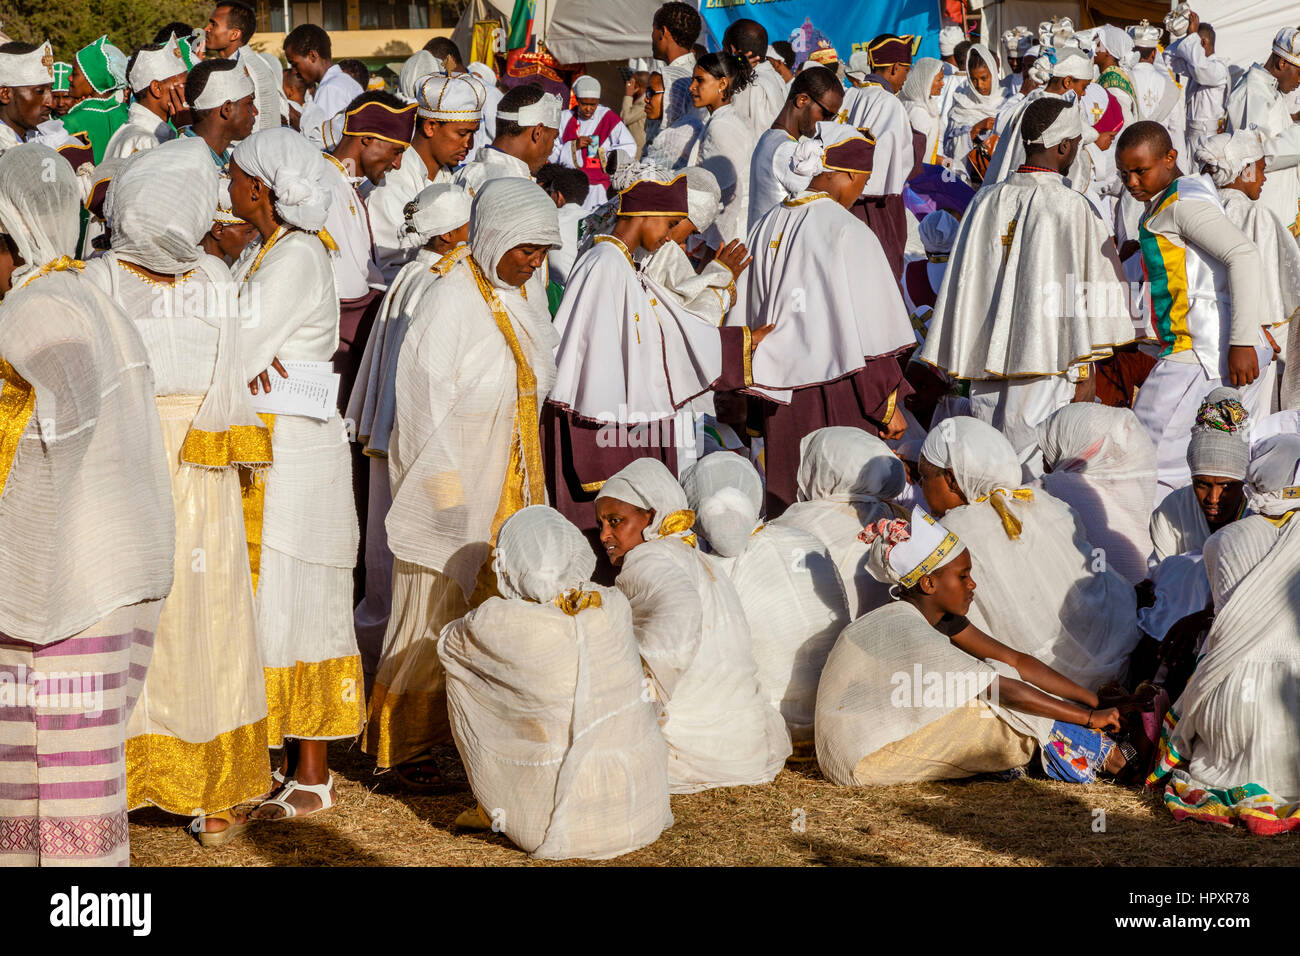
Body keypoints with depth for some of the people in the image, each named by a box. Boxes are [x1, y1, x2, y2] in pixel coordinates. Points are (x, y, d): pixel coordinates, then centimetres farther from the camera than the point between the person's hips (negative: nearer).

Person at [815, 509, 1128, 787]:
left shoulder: (939, 617, 3)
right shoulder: (908, 634, -26)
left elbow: (1015, 660, 3)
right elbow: (1007, 689, -25)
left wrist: (1094, 701, -1)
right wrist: (1090, 717, -19)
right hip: (859, 762, -9)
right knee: (993, 686, -16)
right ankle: (1093, 754, -5)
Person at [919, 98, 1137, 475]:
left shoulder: (987, 200, 4)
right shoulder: (1069, 206, -10)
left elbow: (963, 281, 8)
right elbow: (1079, 285, -9)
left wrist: (956, 359, 17)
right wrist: (1084, 370, -3)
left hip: (987, 361, 5)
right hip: (1046, 359, -5)